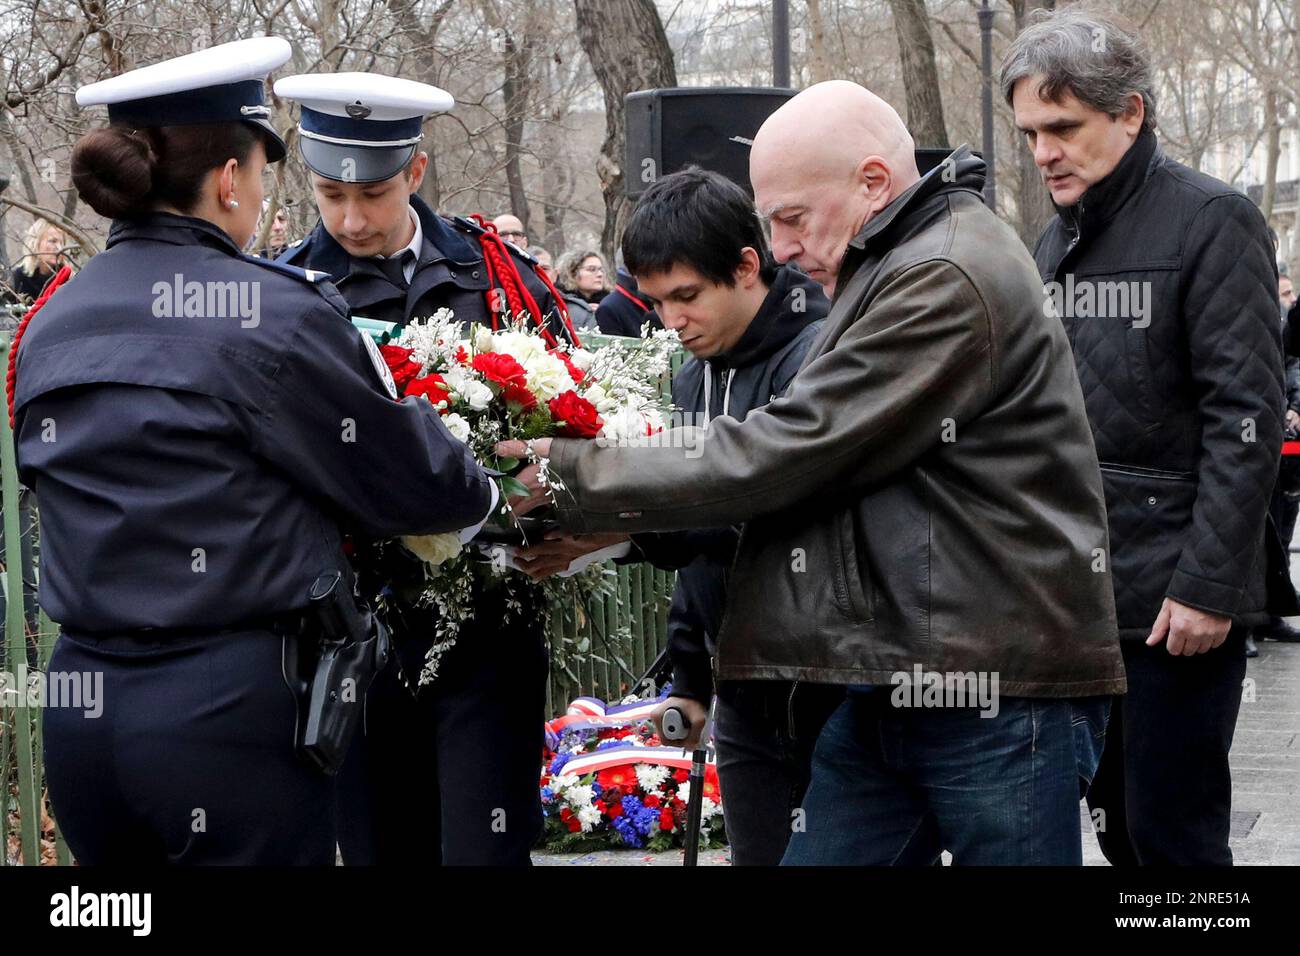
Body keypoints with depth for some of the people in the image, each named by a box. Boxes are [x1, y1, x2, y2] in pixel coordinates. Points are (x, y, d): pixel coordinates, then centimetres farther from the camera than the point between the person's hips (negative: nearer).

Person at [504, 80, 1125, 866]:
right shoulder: (899, 272, 17)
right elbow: (806, 443, 14)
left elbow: (785, 454, -18)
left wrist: (576, 479, -10)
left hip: (1002, 691, -10)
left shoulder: (949, 282, -16)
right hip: (895, 689, 10)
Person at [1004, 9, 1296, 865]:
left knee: (1173, 836, -5)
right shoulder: (1057, 242, 14)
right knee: (1120, 828, 12)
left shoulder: (1211, 223, -8)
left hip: (1178, 599, -7)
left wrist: (1209, 585, -18)